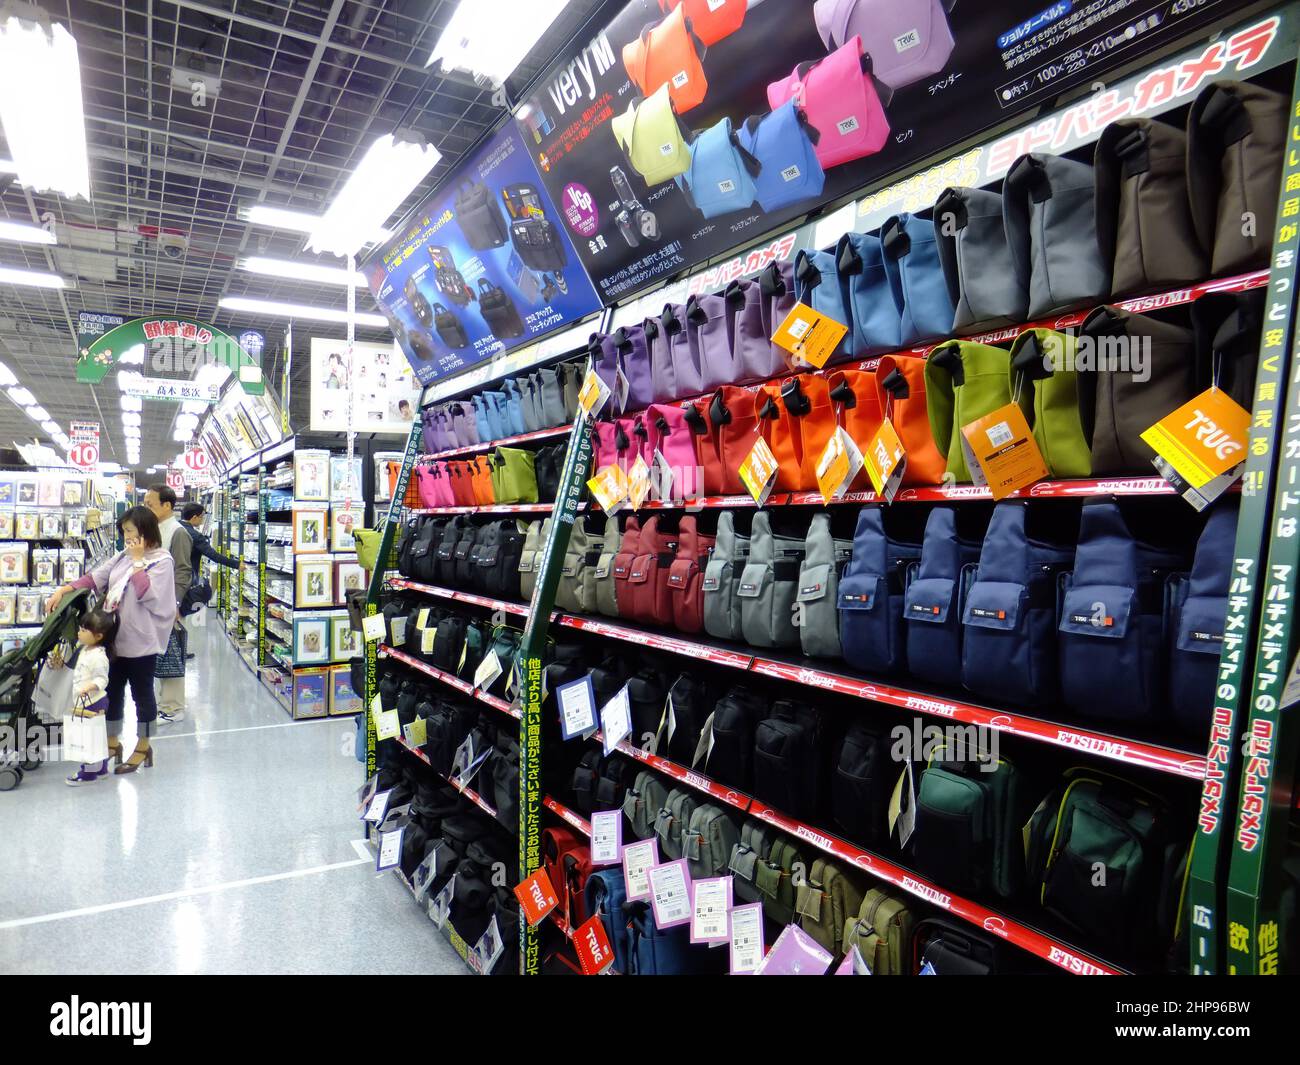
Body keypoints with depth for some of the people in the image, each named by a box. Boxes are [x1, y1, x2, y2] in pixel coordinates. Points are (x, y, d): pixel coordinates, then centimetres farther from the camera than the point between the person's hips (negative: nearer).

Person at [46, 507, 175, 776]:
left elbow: (147, 594, -22)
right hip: (115, 637, 7)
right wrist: (62, 591, -4)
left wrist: (138, 560, -19)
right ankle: (112, 743, 32)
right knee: (112, 691, 17)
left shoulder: (162, 561, -12)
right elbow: (94, 577, 8)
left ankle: (143, 746, 22)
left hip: (141, 641, -7)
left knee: (142, 694, 7)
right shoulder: (123, 556, 9)